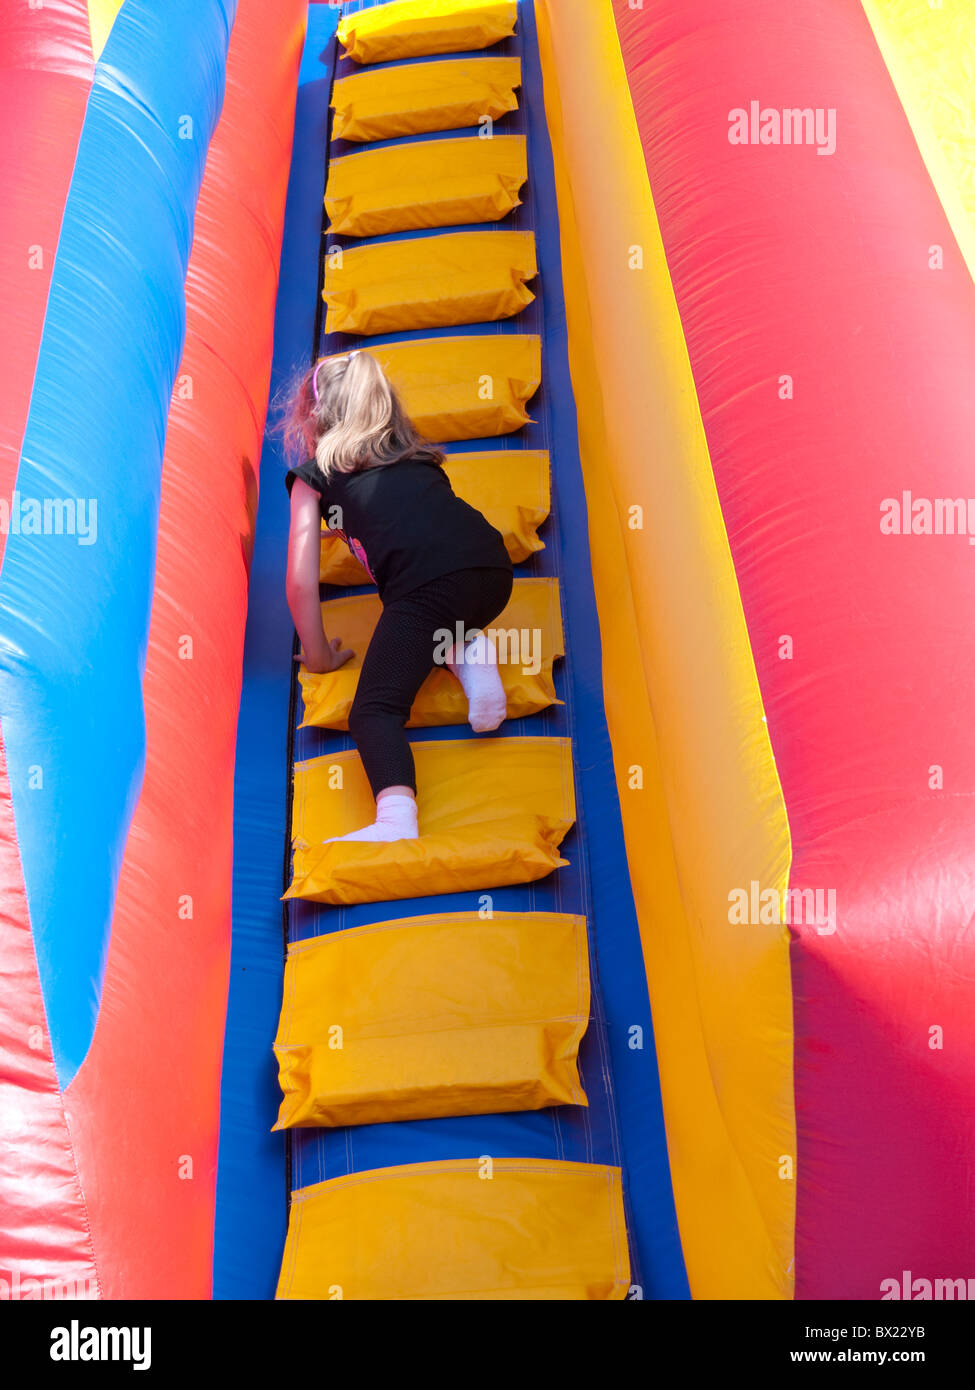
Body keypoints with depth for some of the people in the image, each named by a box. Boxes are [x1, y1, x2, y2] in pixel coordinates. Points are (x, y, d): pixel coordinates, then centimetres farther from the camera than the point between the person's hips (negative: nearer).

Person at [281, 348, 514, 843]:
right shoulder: (416, 457, 33)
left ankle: (396, 819, -33)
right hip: (494, 570, 6)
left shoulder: (314, 474, 19)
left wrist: (319, 657, 25)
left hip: (427, 584, -6)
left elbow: (301, 581, 13)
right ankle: (470, 650, 7)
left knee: (374, 710, -8)